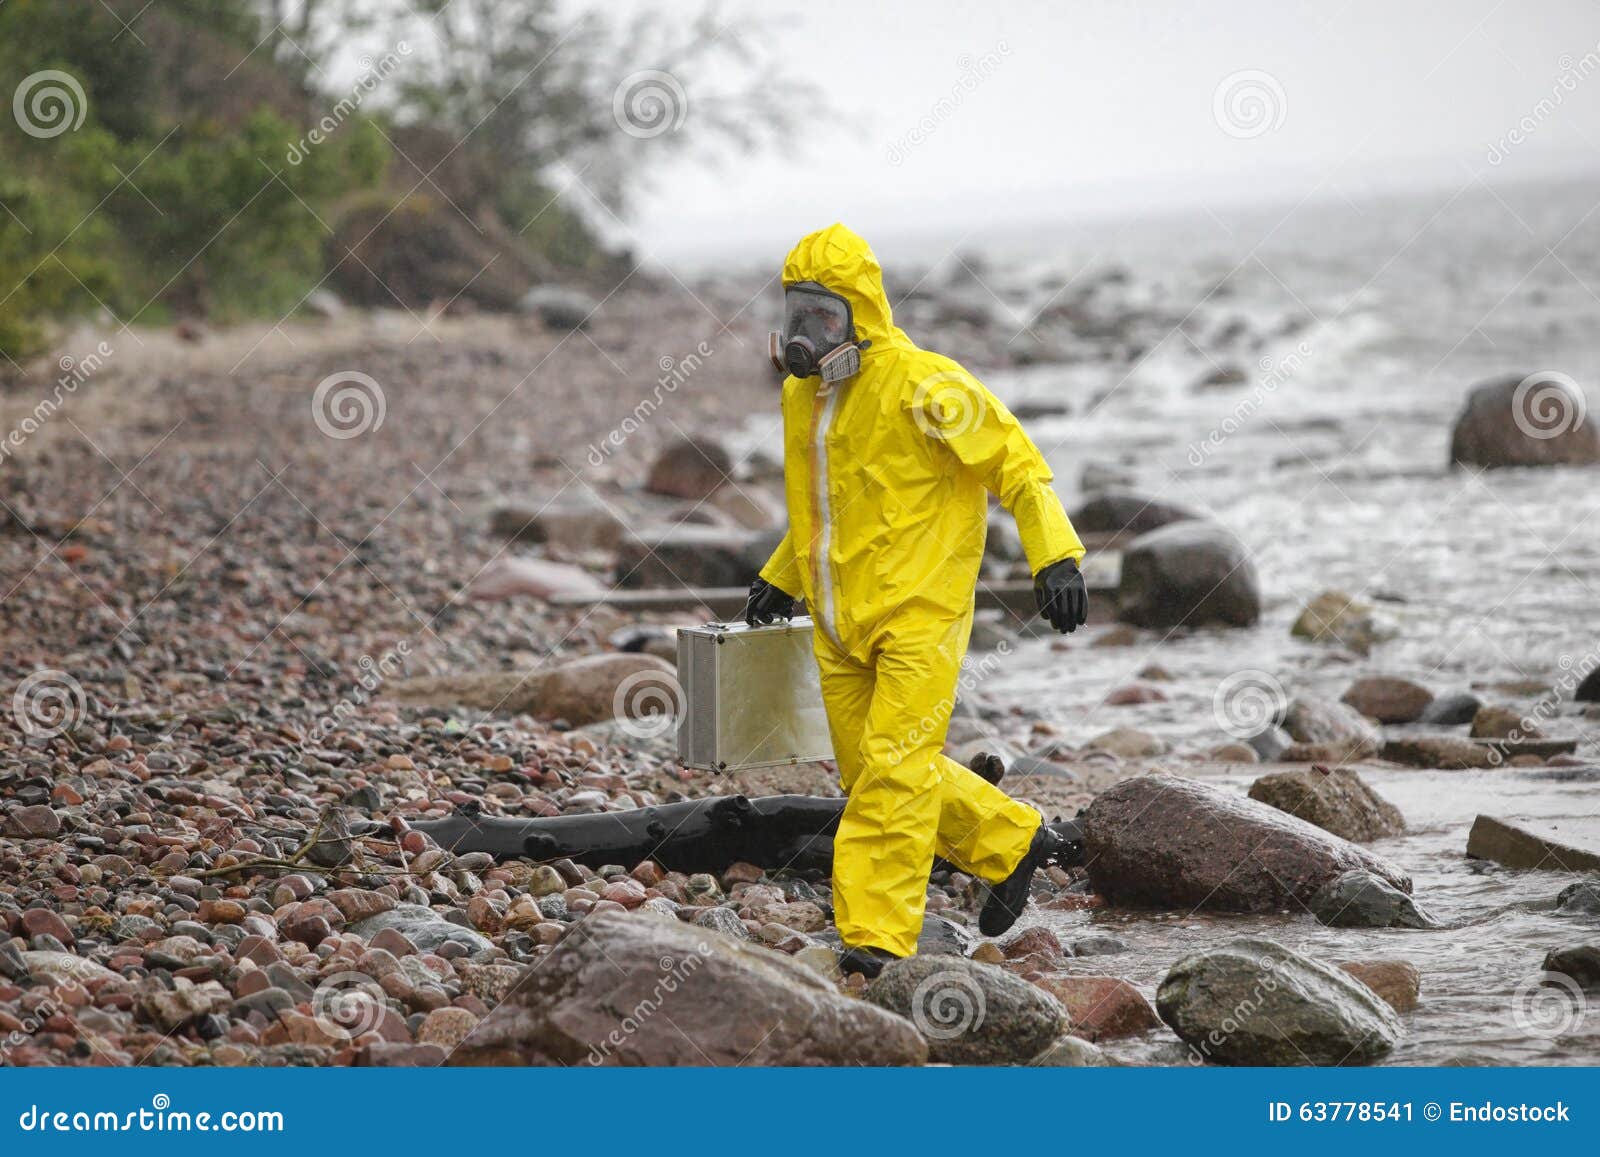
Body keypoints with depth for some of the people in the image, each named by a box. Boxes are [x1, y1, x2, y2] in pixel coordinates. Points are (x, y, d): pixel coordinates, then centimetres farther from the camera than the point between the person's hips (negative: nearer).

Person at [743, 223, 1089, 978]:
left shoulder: (921, 387, -14)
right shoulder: (803, 395, 10)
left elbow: (1013, 459, -12)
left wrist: (1055, 555, -20)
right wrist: (781, 577, 27)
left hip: (919, 611, -8)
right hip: (841, 619, 8)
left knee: (895, 767, -12)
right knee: (867, 770, 10)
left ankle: (877, 933, -9)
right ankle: (1013, 842, 26)